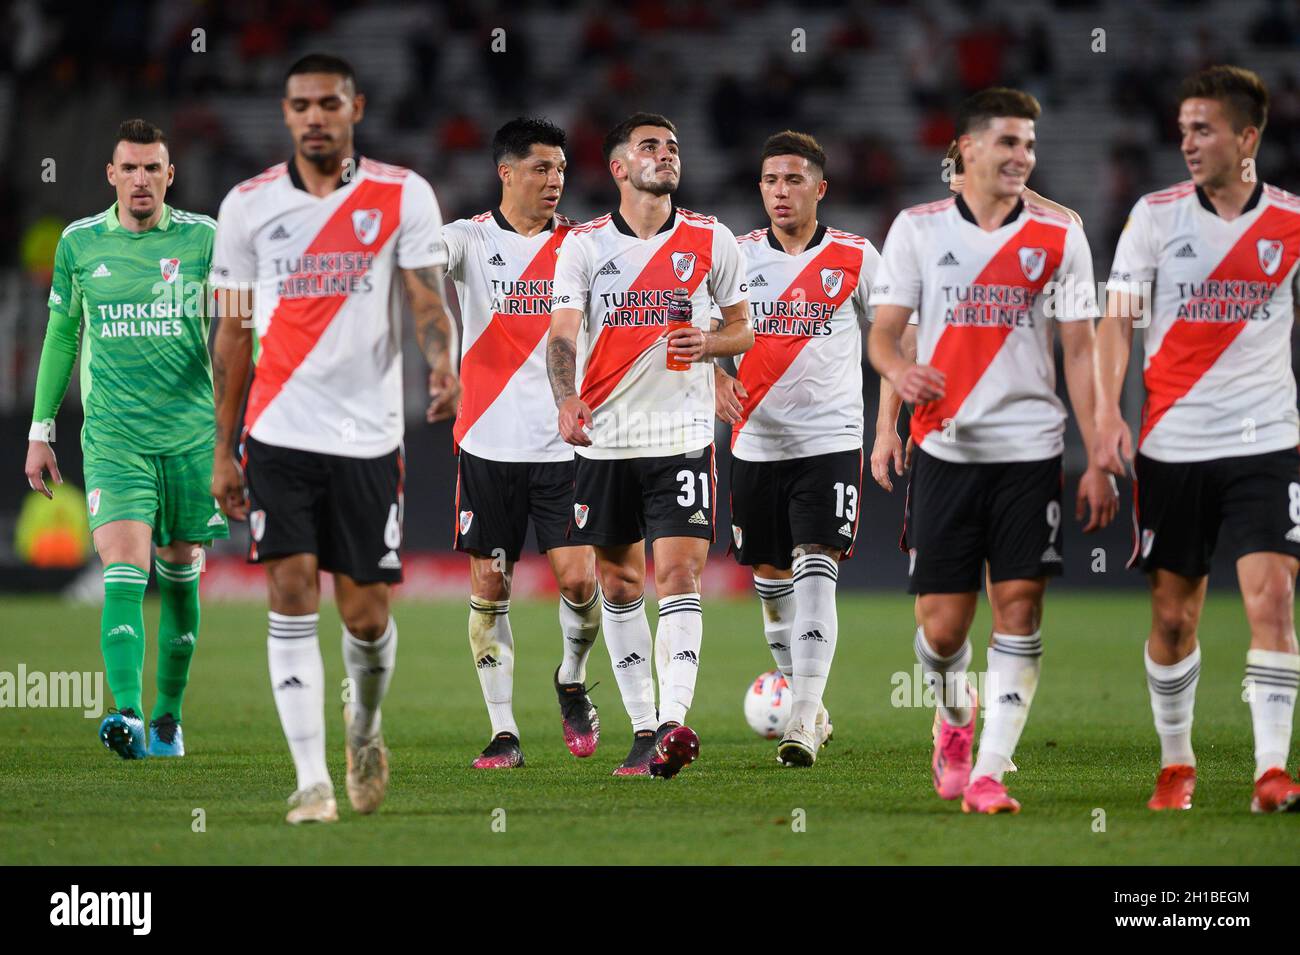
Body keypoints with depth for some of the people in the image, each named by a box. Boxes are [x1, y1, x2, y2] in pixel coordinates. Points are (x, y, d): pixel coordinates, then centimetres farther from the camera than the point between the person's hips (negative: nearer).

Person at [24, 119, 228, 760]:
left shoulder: (202, 239, 0)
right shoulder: (80, 243, 4)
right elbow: (61, 337, 14)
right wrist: (40, 430, 13)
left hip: (190, 434, 1)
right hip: (112, 436, -1)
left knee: (180, 574, 9)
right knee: (123, 573, -16)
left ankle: (168, 717, 24)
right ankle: (127, 718, -27)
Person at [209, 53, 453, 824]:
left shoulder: (403, 196, 1)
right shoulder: (249, 204, 5)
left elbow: (428, 299, -7)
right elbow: (233, 332, 10)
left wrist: (443, 364, -30)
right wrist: (222, 450, 8)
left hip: (368, 434, 0)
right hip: (280, 434, 1)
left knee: (365, 613, 3)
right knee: (293, 596, -10)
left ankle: (365, 724, 35)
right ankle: (312, 781, -8)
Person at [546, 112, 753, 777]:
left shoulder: (712, 241, 4)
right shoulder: (584, 244, 2)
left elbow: (743, 327, 13)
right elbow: (562, 335, -7)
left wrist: (709, 343, -10)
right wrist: (568, 400, -26)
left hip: (683, 435, -1)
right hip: (605, 439, 1)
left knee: (679, 575, -14)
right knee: (619, 584, 8)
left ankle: (673, 723, -22)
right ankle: (642, 728, 17)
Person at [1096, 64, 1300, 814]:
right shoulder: (1157, 214, 0)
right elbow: (1118, 319, 0)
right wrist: (1107, 409, -13)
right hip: (1174, 443, 1)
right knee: (1173, 613, 6)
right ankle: (1176, 763, 23)